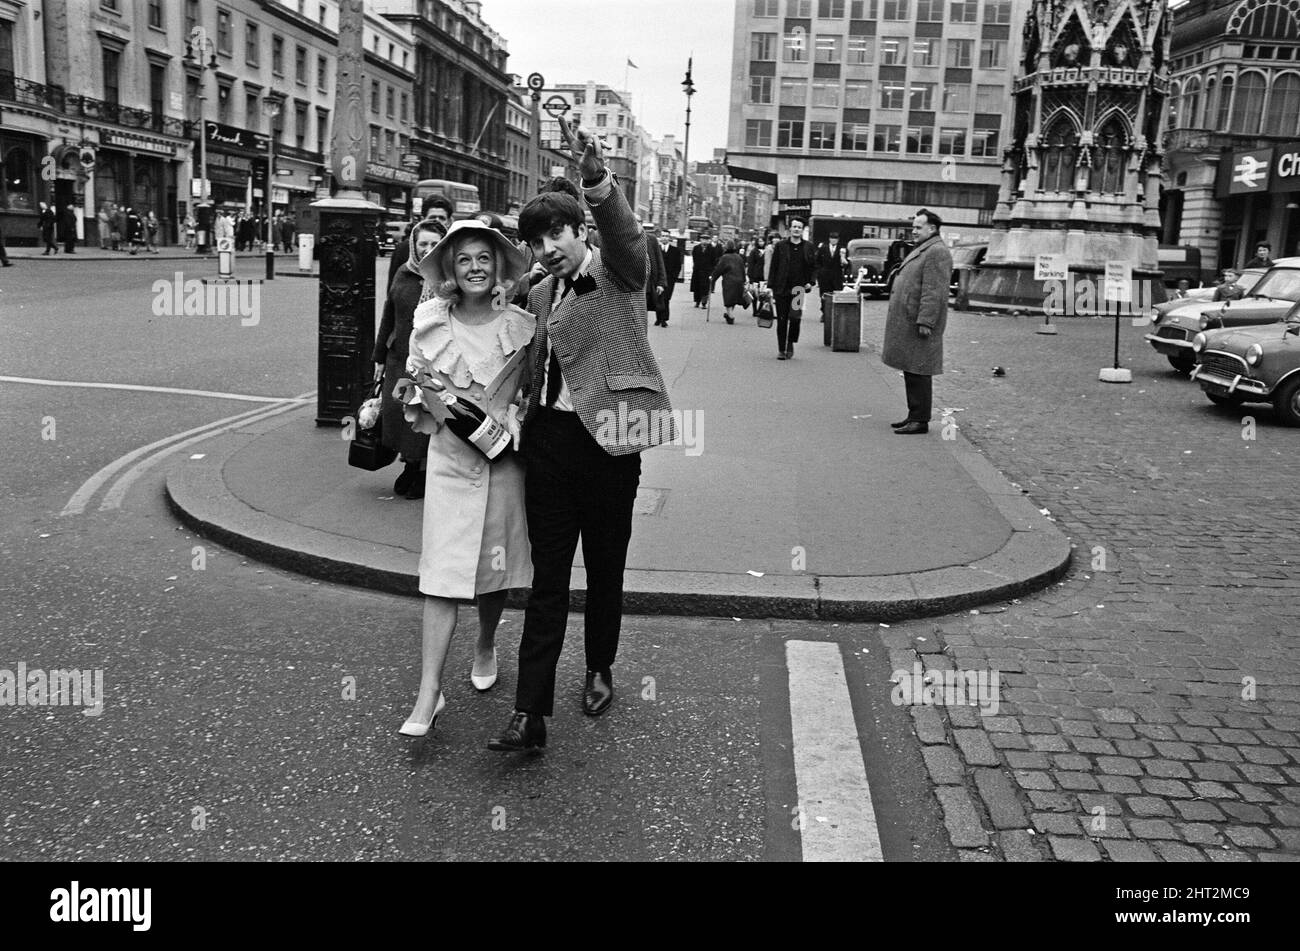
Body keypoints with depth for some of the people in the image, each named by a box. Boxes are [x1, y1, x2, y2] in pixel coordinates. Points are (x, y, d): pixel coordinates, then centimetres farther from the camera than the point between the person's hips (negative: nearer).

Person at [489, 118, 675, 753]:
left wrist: (596, 178, -45)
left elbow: (624, 233, -28)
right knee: (547, 577, 3)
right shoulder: (540, 296, 13)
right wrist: (525, 421, 13)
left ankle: (600, 670, 35)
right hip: (550, 439, 5)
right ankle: (530, 714, 3)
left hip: (607, 440, -4)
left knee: (605, 570, 11)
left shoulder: (618, 271, -5)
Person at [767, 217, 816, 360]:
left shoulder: (808, 248, 8)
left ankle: (790, 344, 16)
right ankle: (781, 350, 10)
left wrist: (810, 282, -1)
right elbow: (773, 267, 5)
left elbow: (814, 267, 14)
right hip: (781, 289, 0)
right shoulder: (780, 246, 5)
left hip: (799, 289, 0)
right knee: (781, 320, 1)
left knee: (795, 318, -8)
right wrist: (771, 287, 0)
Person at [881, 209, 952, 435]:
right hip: (908, 322, 10)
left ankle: (920, 421, -1)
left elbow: (934, 292, -21)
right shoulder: (922, 250, 20)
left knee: (918, 373, -6)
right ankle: (914, 416, 21)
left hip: (919, 324, -10)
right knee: (911, 372, 13)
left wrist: (925, 322, -25)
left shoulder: (937, 252, -14)